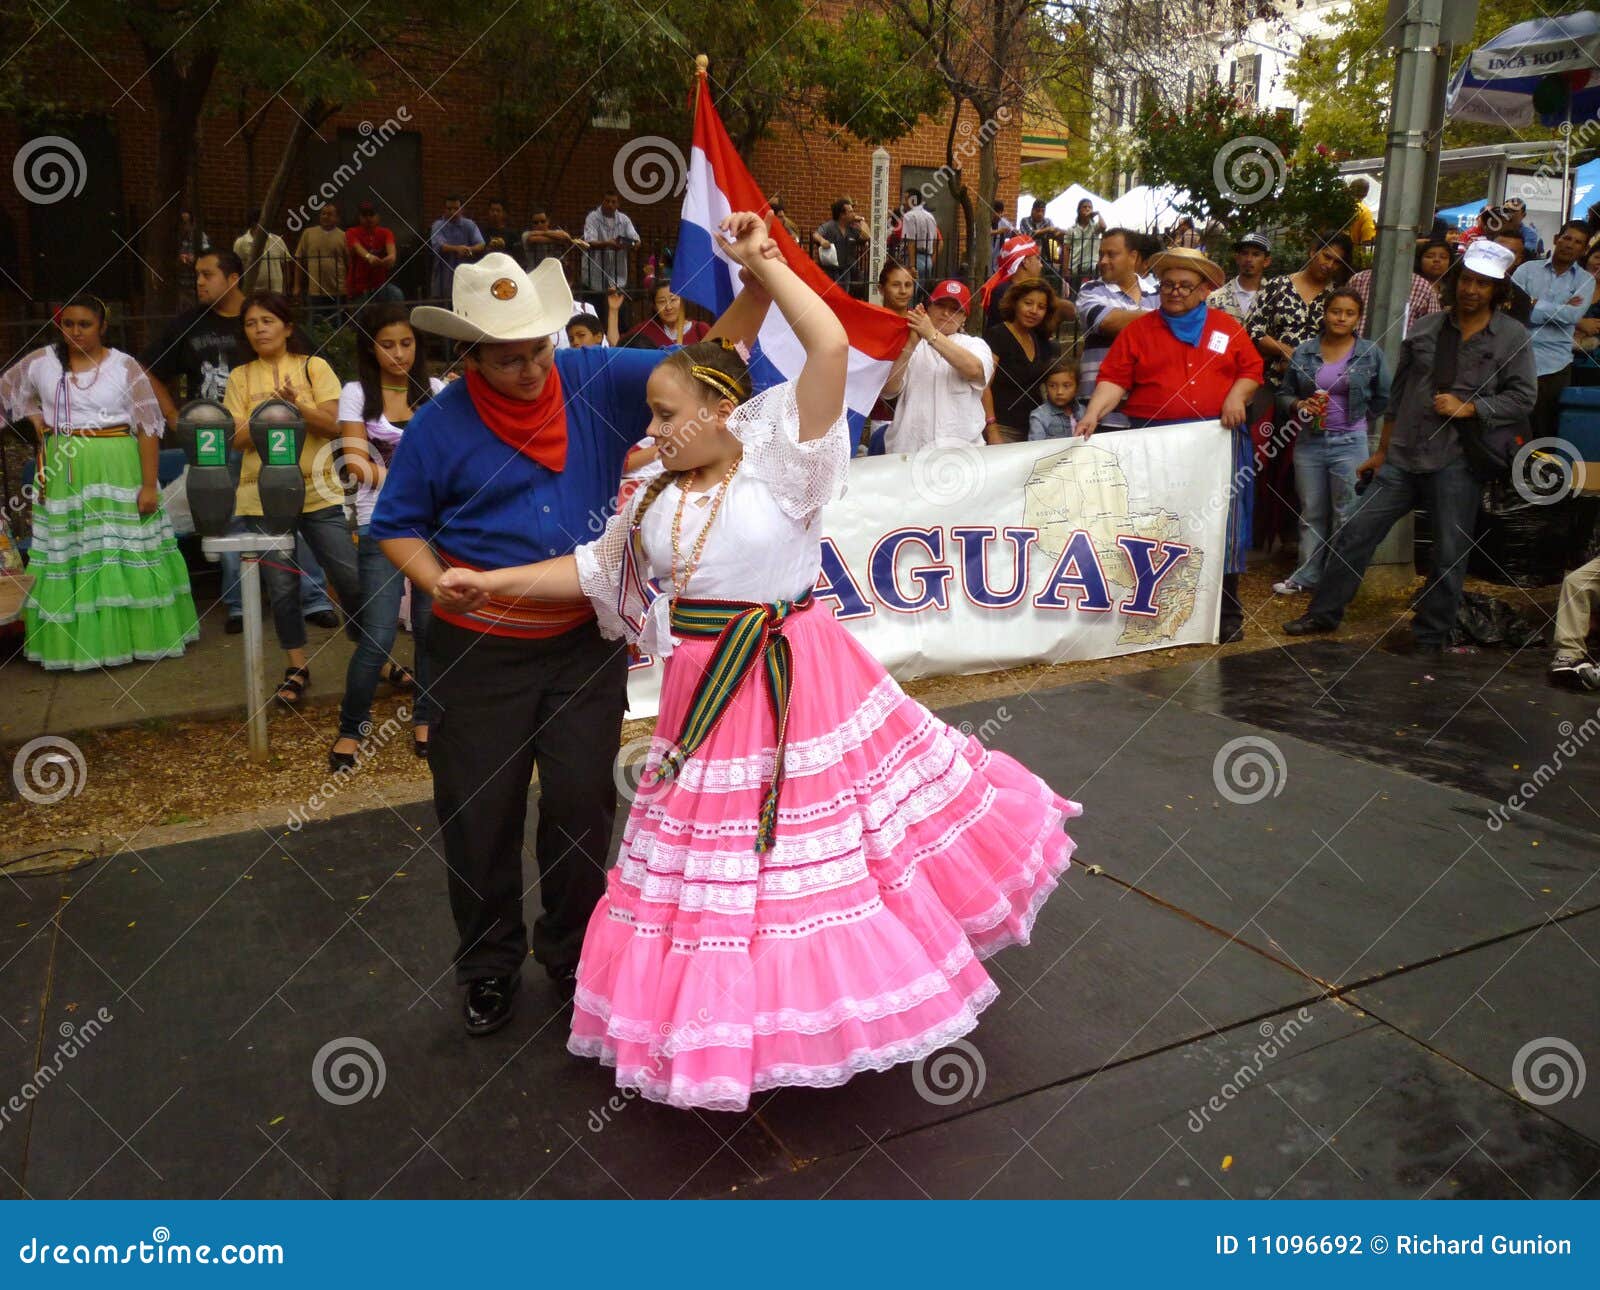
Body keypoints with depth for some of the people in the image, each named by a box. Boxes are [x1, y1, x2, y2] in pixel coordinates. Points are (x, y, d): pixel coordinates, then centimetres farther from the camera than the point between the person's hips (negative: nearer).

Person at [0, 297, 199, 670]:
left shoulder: (125, 367, -3)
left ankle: (138, 635, 8)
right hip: (63, 473, 3)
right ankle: (74, 644, 8)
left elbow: (149, 427, -6)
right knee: (67, 555, 4)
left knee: (126, 553, 0)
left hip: (117, 469, -3)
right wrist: (34, 417, 8)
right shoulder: (41, 362, 7)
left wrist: (149, 484, -12)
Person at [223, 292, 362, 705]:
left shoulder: (314, 367, 3)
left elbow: (334, 424, -6)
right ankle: (297, 668, 19)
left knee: (352, 578, -4)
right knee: (282, 587, 5)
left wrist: (296, 404, -20)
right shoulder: (241, 377, 9)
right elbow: (238, 438, 1)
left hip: (319, 492, -2)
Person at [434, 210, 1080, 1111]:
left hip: (799, 677, -5)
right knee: (714, 860, 14)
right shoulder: (654, 498, 6)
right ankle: (730, 1021, 35)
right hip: (709, 692, 5)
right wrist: (492, 582, 13)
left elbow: (832, 348, -22)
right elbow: (592, 568, 16)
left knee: (830, 835, 8)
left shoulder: (780, 464, -11)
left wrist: (765, 263, -16)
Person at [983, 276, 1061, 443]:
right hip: (1003, 430, -7)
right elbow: (984, 387, -15)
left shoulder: (1040, 341, 15)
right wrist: (992, 431, -22)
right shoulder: (996, 335, -6)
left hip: (1034, 430, 7)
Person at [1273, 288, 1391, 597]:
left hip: (1350, 444, -2)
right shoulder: (1303, 352, 5)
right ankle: (1307, 575, 18)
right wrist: (1301, 406, -8)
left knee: (1346, 517, 1)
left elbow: (1383, 398, 9)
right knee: (1311, 513, 9)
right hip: (1309, 441, 2)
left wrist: (1359, 420, 6)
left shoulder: (1371, 353, 1)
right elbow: (1285, 393, 11)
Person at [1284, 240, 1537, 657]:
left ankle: (1430, 635, 18)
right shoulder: (1426, 328, 10)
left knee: (1450, 554, 3)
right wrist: (1381, 451, 17)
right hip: (1404, 456, 3)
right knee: (1354, 533, 4)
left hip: (1458, 462, -3)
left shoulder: (1513, 337, 1)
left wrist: (1469, 407, -15)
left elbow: (1522, 398, -1)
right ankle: (1325, 612, 17)